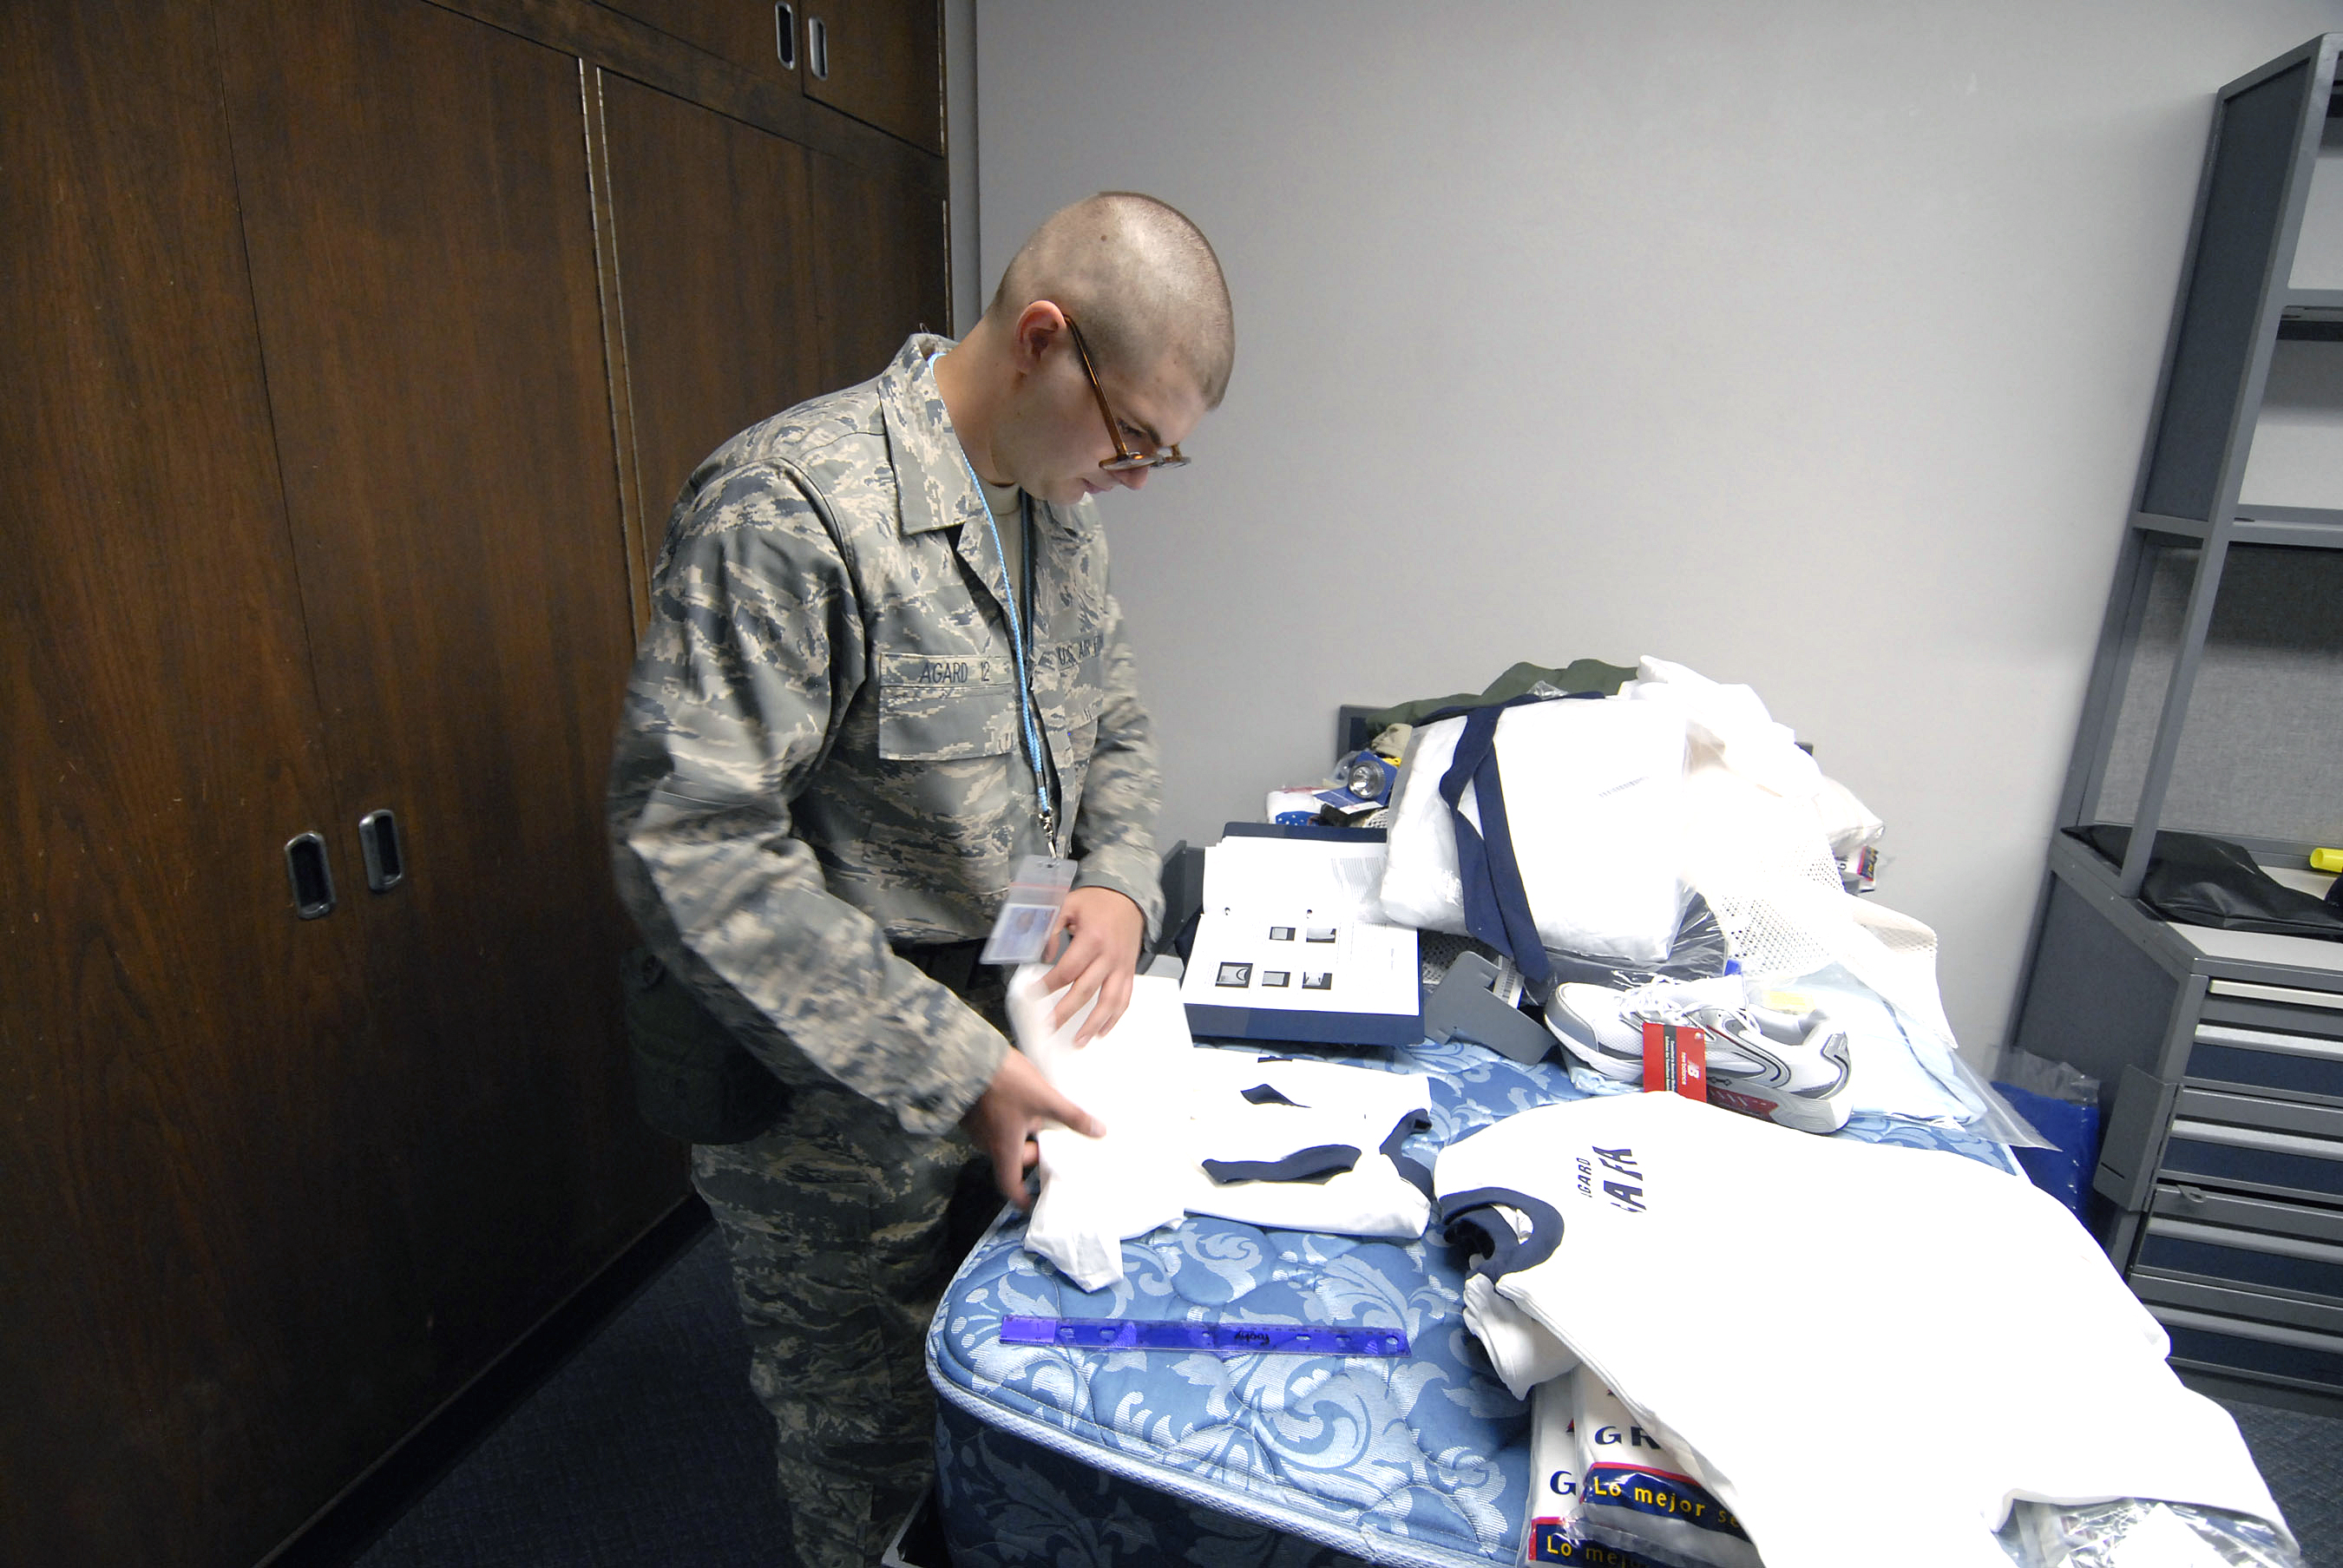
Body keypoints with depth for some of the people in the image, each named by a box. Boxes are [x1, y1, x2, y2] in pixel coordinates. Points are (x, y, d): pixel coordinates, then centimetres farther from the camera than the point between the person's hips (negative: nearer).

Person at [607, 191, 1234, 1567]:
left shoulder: (1057, 501, 3)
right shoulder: (788, 507, -24)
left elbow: (1114, 721, 13)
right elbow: (689, 850, -26)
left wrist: (1120, 882, -7)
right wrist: (949, 1068, -26)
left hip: (1019, 1035, 7)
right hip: (851, 1106, -7)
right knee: (874, 1453, 18)